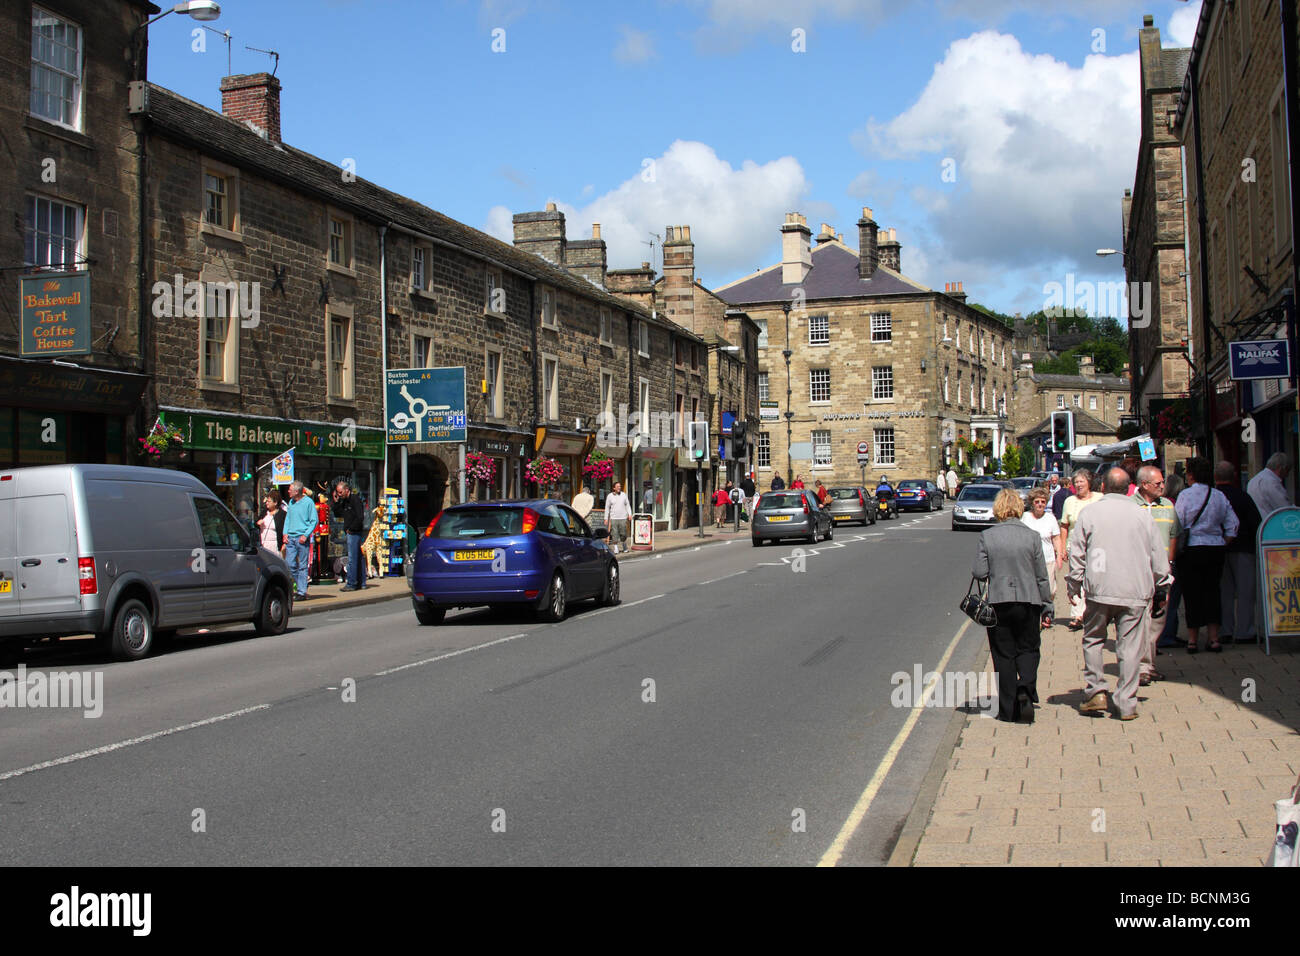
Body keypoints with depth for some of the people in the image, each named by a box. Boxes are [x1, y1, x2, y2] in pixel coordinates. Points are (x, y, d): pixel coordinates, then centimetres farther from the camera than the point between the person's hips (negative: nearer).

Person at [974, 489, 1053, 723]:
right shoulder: (1032, 536, -3)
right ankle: (1026, 689, -11)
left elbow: (980, 573, -6)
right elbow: (1042, 576, 1)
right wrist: (1047, 607, 8)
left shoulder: (987, 536, -4)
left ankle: (1008, 709, 9)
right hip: (1028, 601, 0)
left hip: (999, 603, 0)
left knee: (1003, 655, 8)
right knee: (1028, 649, 15)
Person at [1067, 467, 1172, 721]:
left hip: (1099, 589, -1)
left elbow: (1076, 553, 3)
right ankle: (1126, 704, 4)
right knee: (1130, 646, 3)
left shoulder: (1089, 512, 2)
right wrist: (1161, 590, 20)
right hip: (1136, 591, 1)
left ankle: (1096, 692, 6)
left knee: (1093, 639, 14)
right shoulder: (1141, 514, 5)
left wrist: (1073, 585, 13)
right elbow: (1159, 555, 10)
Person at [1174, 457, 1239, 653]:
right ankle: (1214, 638, 10)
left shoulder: (1185, 495, -9)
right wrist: (1222, 544, 13)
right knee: (1212, 591, 10)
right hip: (1216, 548, 4)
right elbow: (1233, 525, 4)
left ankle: (1193, 640, 6)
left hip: (1192, 549, -4)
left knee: (1192, 593, 3)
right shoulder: (1219, 496, 4)